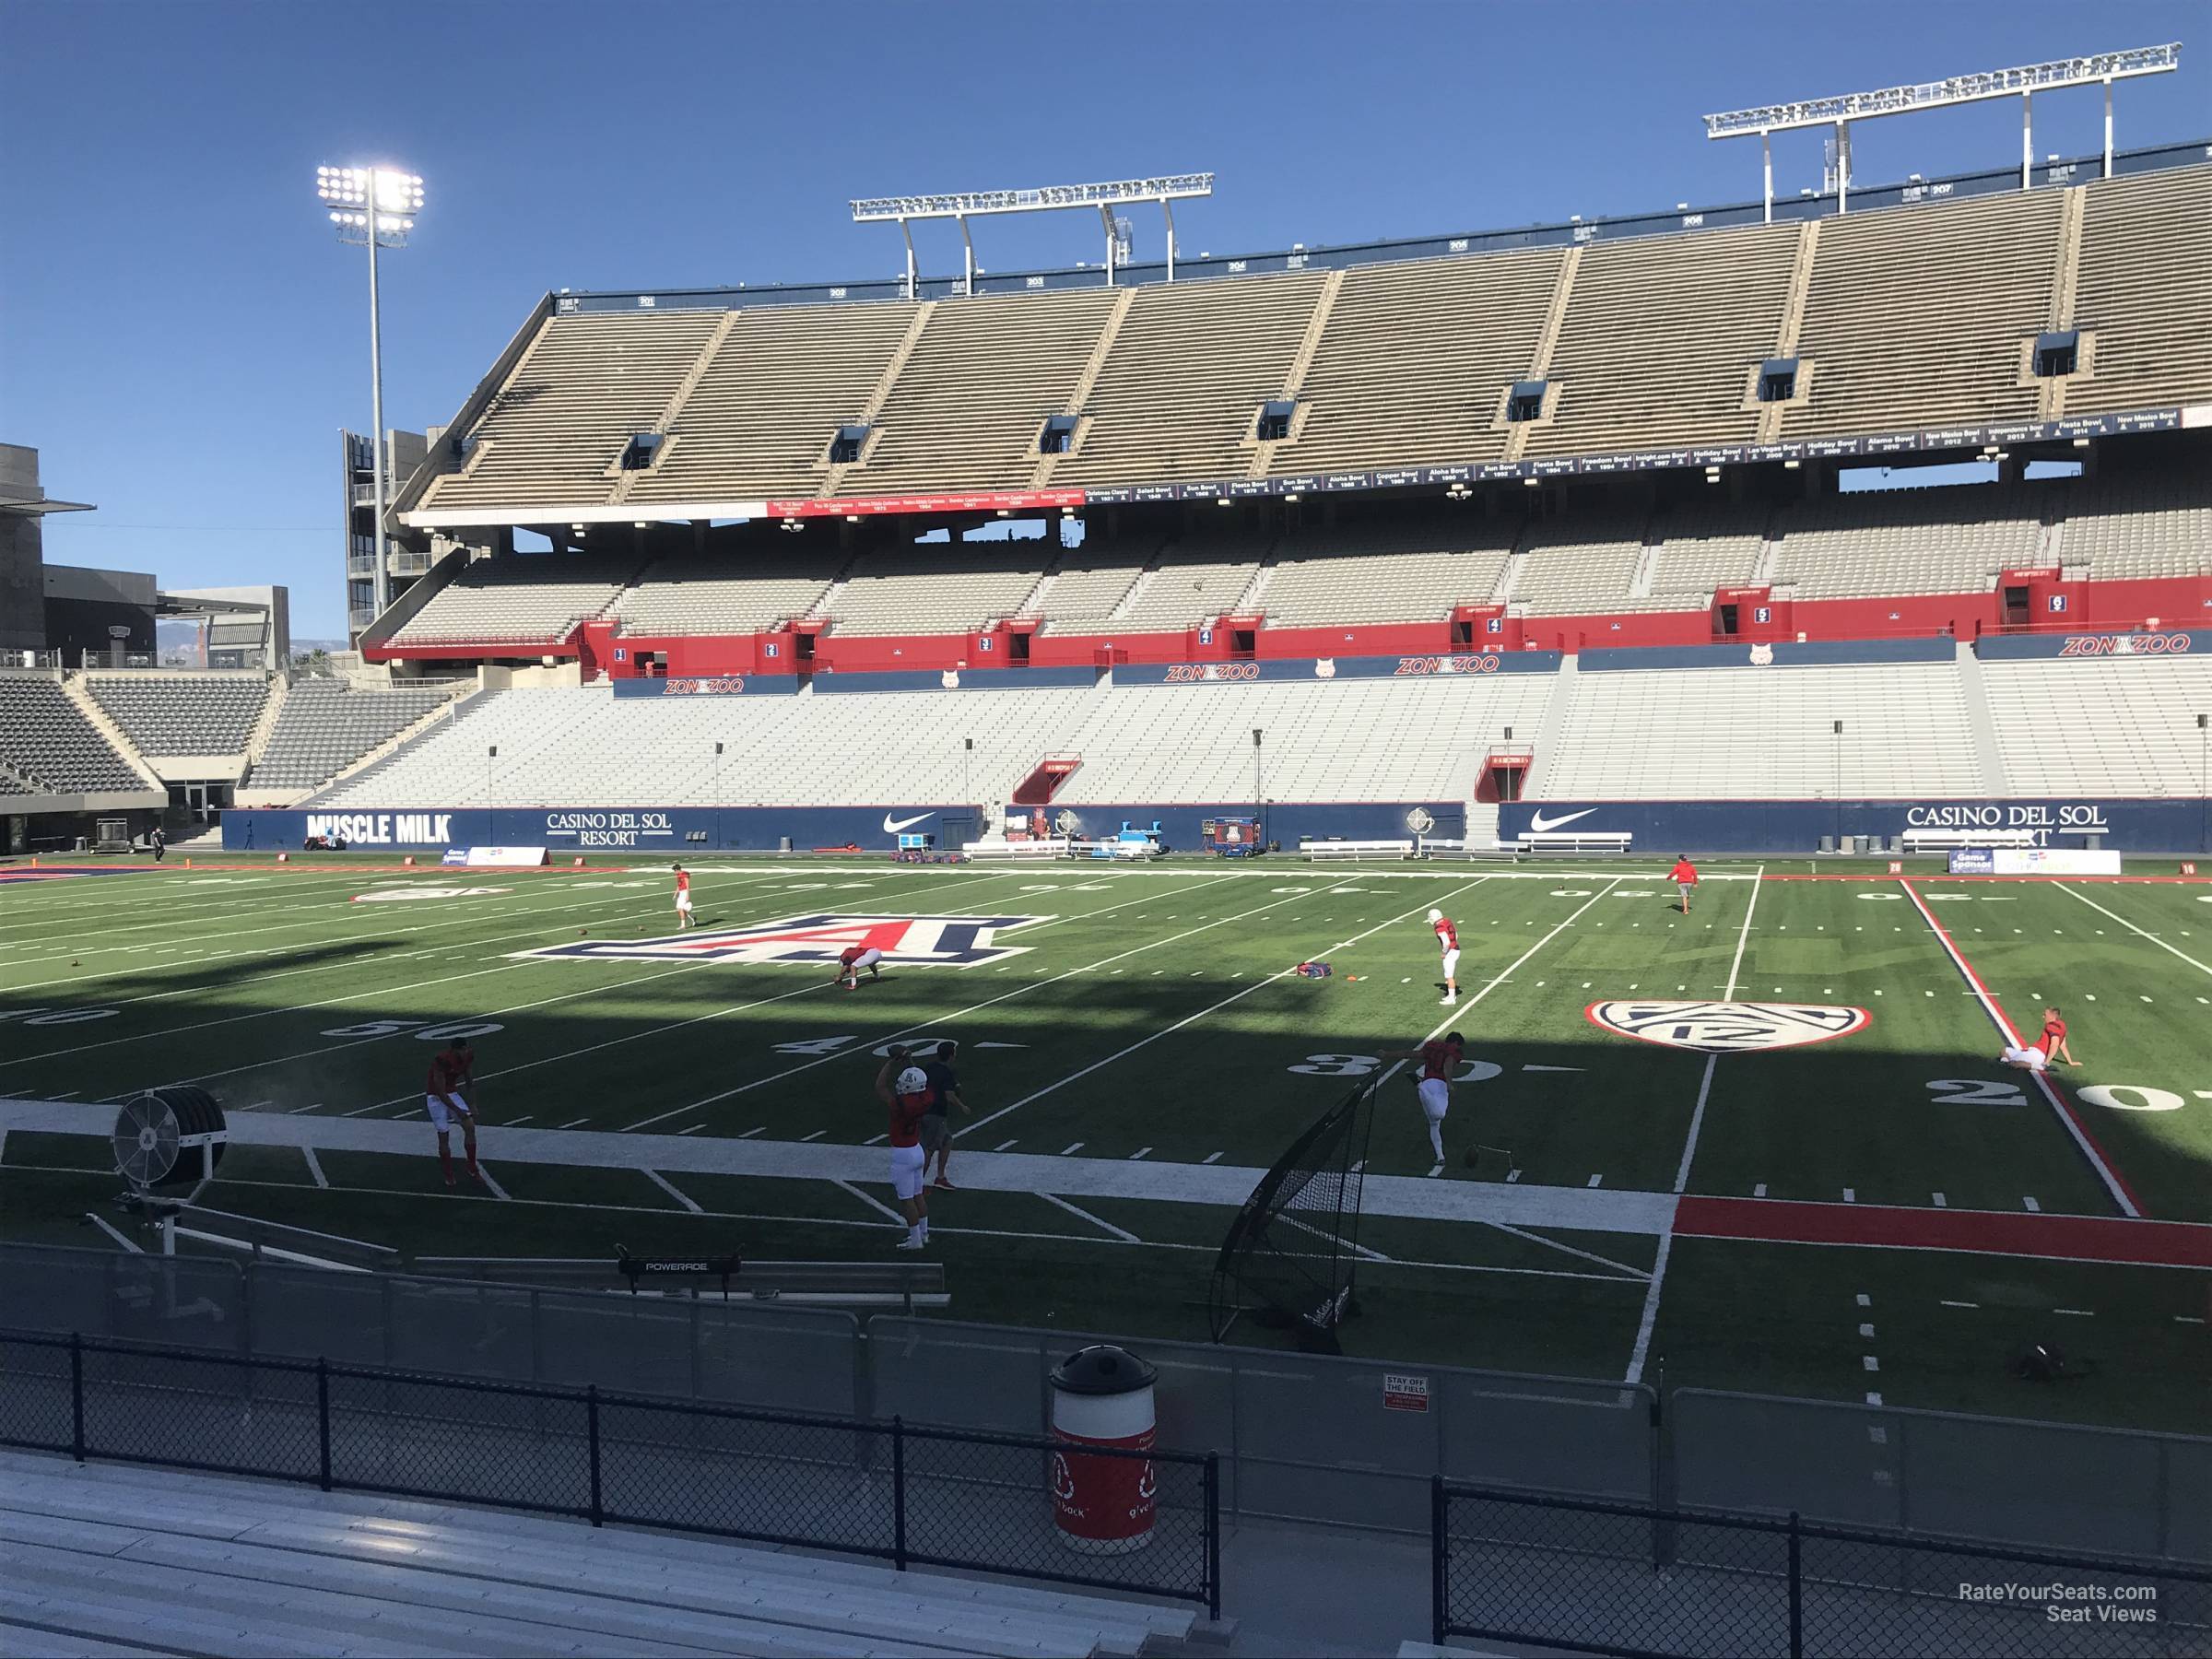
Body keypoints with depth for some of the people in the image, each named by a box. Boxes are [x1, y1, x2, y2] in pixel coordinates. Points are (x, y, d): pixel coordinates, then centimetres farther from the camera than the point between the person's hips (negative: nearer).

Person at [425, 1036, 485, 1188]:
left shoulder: (468, 1058, -12)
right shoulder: (441, 1061, -31)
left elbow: (470, 1082, 3)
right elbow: (440, 1092, -29)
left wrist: (472, 1104, -3)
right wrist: (458, 1111, -28)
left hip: (453, 1093, 5)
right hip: (437, 1098, -5)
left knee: (470, 1127, -8)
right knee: (444, 1136, -2)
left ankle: (472, 1170, 4)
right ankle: (449, 1177, 12)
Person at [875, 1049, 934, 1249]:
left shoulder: (902, 1104, -28)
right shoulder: (926, 1099, -9)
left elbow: (880, 1089, -16)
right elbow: (919, 1080, 13)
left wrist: (891, 1063, -11)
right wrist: (908, 1061, 11)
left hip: (902, 1154, -8)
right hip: (917, 1150, 8)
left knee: (907, 1200, 4)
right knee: (918, 1195, 20)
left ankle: (915, 1240, 11)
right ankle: (923, 1233, 30)